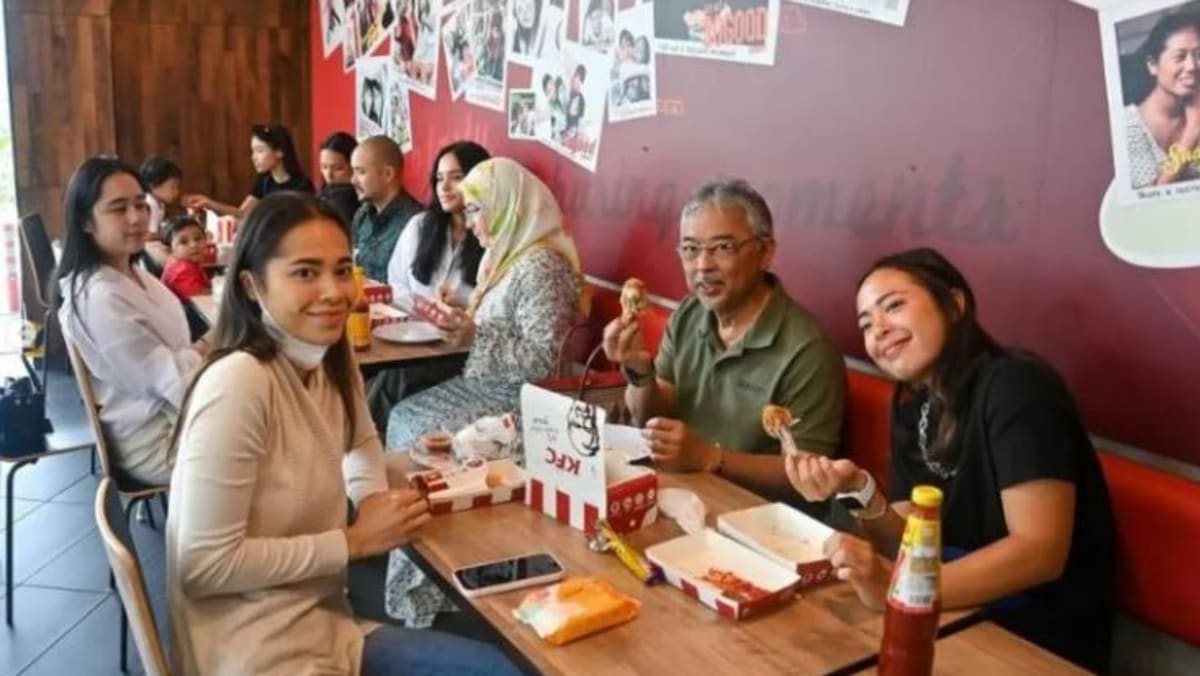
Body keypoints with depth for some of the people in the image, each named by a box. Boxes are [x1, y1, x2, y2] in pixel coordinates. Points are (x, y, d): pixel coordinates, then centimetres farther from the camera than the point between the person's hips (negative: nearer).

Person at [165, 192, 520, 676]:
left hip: (317, 616, 7)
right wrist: (354, 542, -17)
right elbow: (205, 565, -23)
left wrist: (375, 498, 0)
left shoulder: (331, 362, 0)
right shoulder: (238, 384, -24)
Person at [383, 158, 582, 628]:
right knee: (404, 418, 0)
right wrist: (460, 320, 2)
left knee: (421, 435, -17)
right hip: (489, 387, 10)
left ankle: (427, 590, 0)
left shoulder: (541, 266, -20)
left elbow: (545, 362, -25)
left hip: (519, 401, -10)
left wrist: (474, 334, -24)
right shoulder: (508, 254, 11)